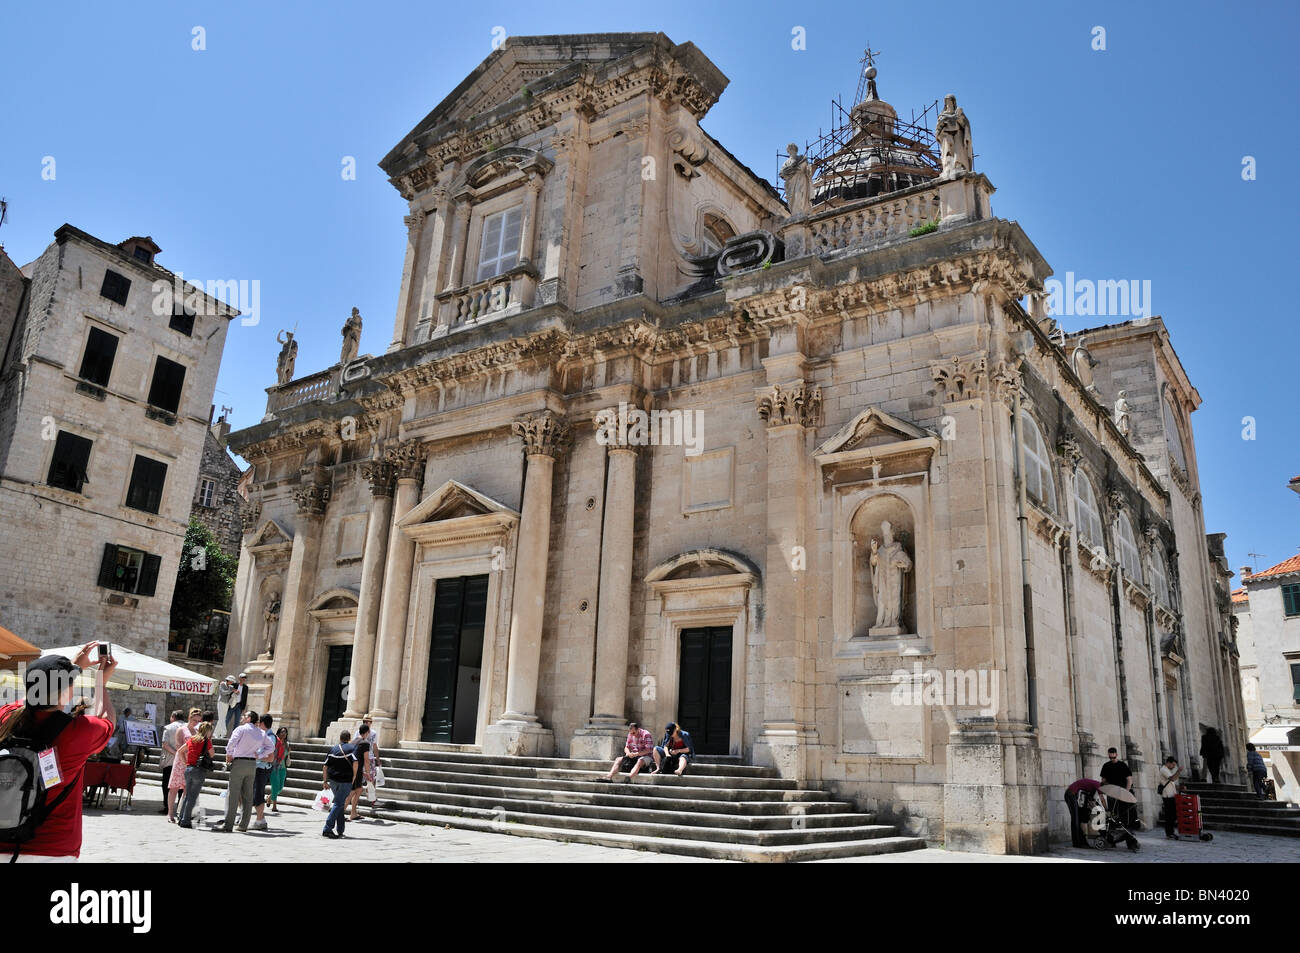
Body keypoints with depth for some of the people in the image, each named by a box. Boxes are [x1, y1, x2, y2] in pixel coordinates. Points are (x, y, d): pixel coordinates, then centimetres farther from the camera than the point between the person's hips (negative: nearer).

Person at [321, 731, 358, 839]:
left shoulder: (333, 749, 10)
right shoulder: (351, 748, -3)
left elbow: (325, 767, 7)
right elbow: (355, 763, -17)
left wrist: (325, 781, 12)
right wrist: (354, 776, -6)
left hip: (333, 781, 5)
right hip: (345, 781, -5)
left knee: (339, 803, 17)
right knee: (339, 804, -4)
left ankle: (340, 830, 20)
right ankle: (327, 829, -14)